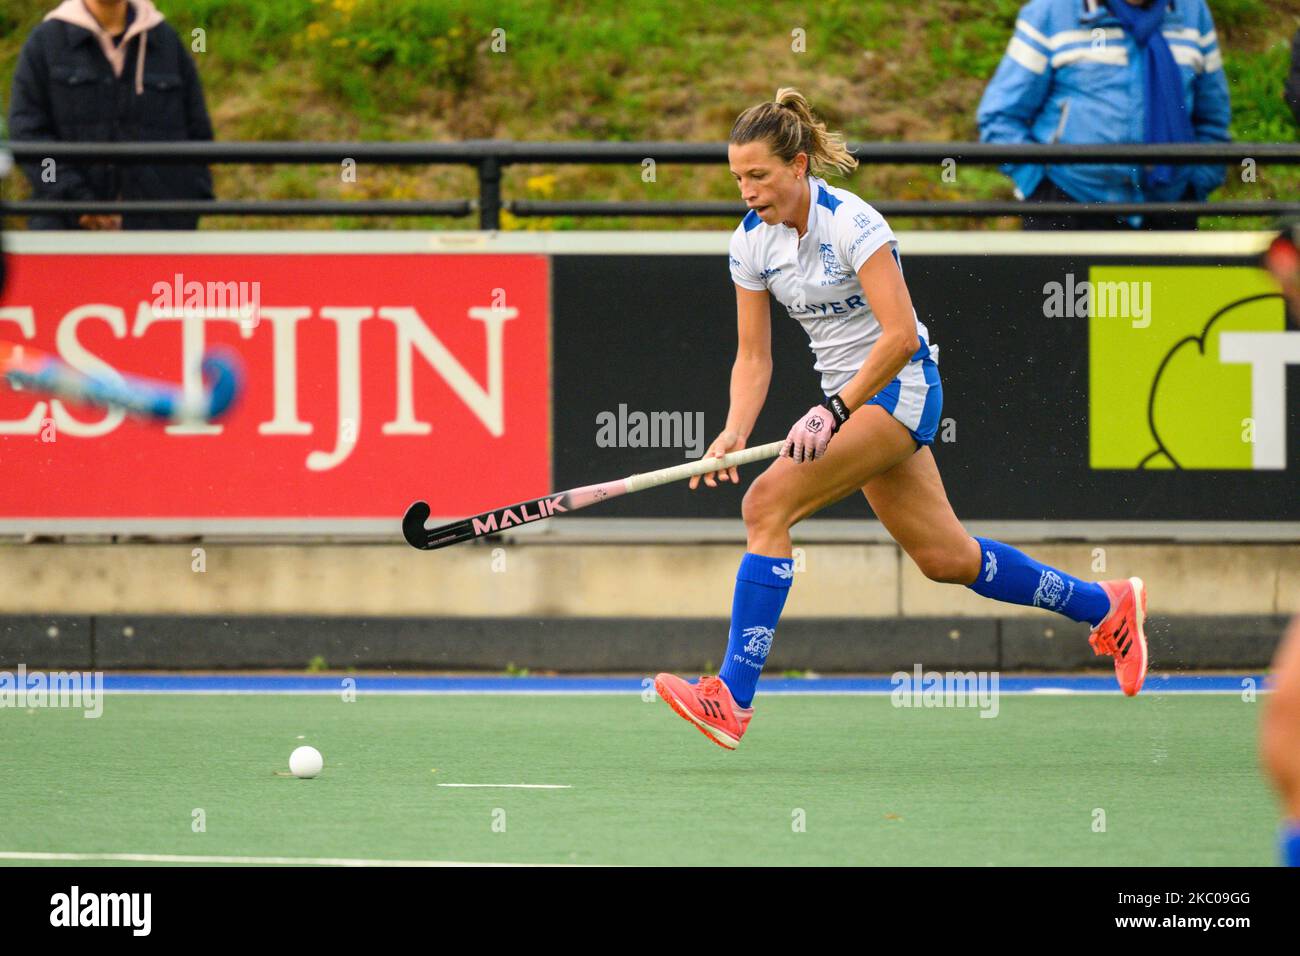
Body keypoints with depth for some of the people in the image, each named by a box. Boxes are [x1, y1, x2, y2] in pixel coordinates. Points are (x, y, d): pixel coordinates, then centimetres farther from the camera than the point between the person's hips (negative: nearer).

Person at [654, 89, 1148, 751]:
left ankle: (732, 697, -25)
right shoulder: (750, 242, 0)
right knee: (947, 559, 13)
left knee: (768, 503, -23)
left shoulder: (851, 223, -20)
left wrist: (832, 413, -30)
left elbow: (900, 334, -25)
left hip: (900, 388, -8)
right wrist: (736, 430, -14)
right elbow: (753, 355, 4)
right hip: (848, 397, 8)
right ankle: (1107, 608, 33)